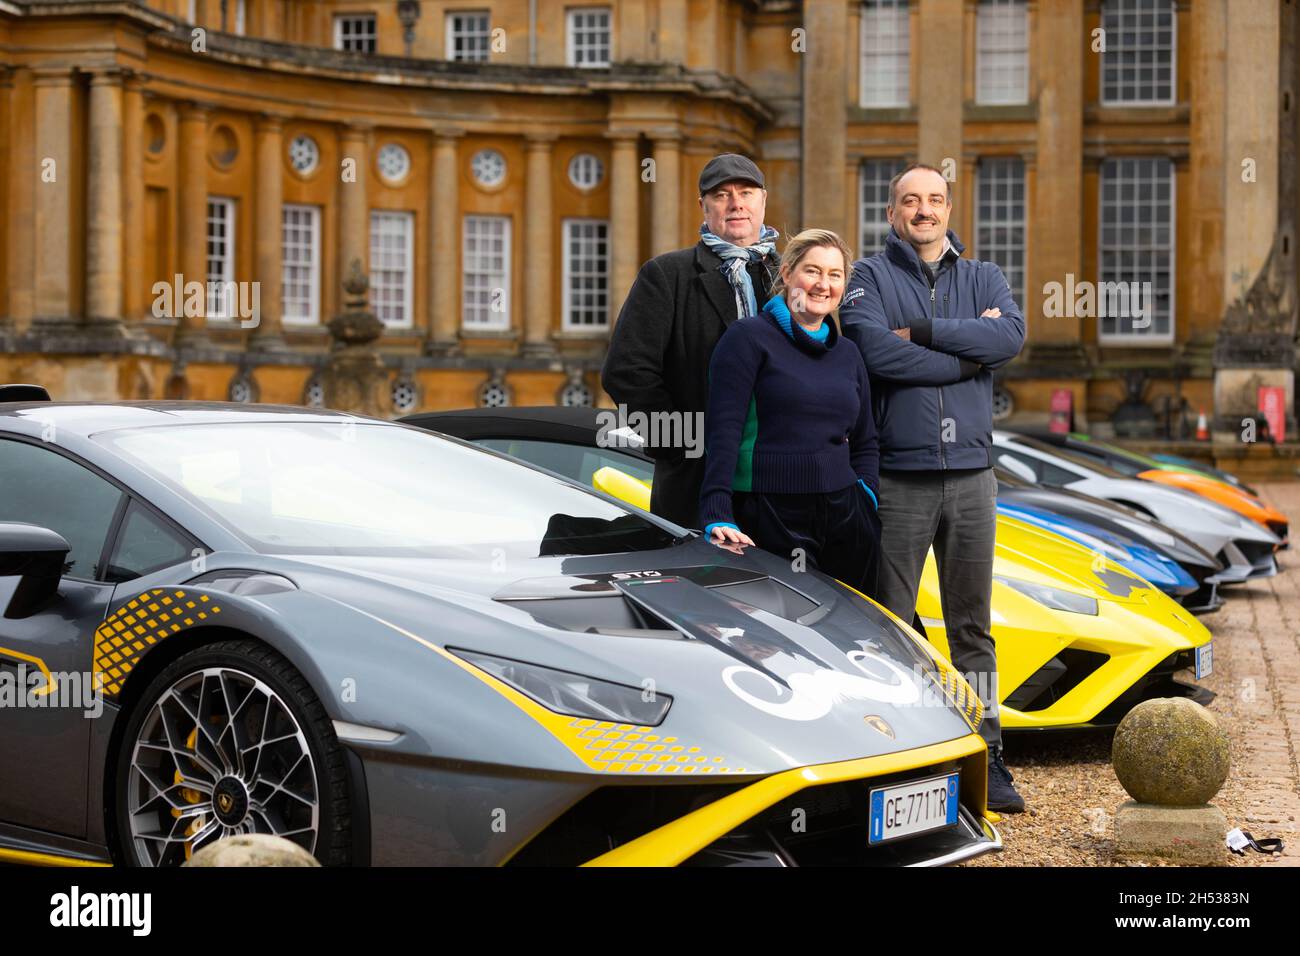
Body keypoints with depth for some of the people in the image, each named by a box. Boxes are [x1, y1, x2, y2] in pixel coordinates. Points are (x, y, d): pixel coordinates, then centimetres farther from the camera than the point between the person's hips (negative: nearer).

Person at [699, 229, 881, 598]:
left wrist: (865, 497, 5)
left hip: (844, 517, 6)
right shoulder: (749, 337, -3)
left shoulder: (847, 353, 16)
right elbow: (723, 432, -11)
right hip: (771, 521, -6)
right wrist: (718, 517, -21)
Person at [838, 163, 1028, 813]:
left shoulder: (982, 279, 12)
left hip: (971, 475, 3)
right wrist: (969, 353, -10)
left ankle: (985, 755, 13)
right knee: (888, 624, 2)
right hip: (897, 477, -3)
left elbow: (1011, 335, -9)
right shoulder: (869, 278, 3)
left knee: (972, 623, 8)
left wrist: (921, 332, -14)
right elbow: (876, 352, -16)